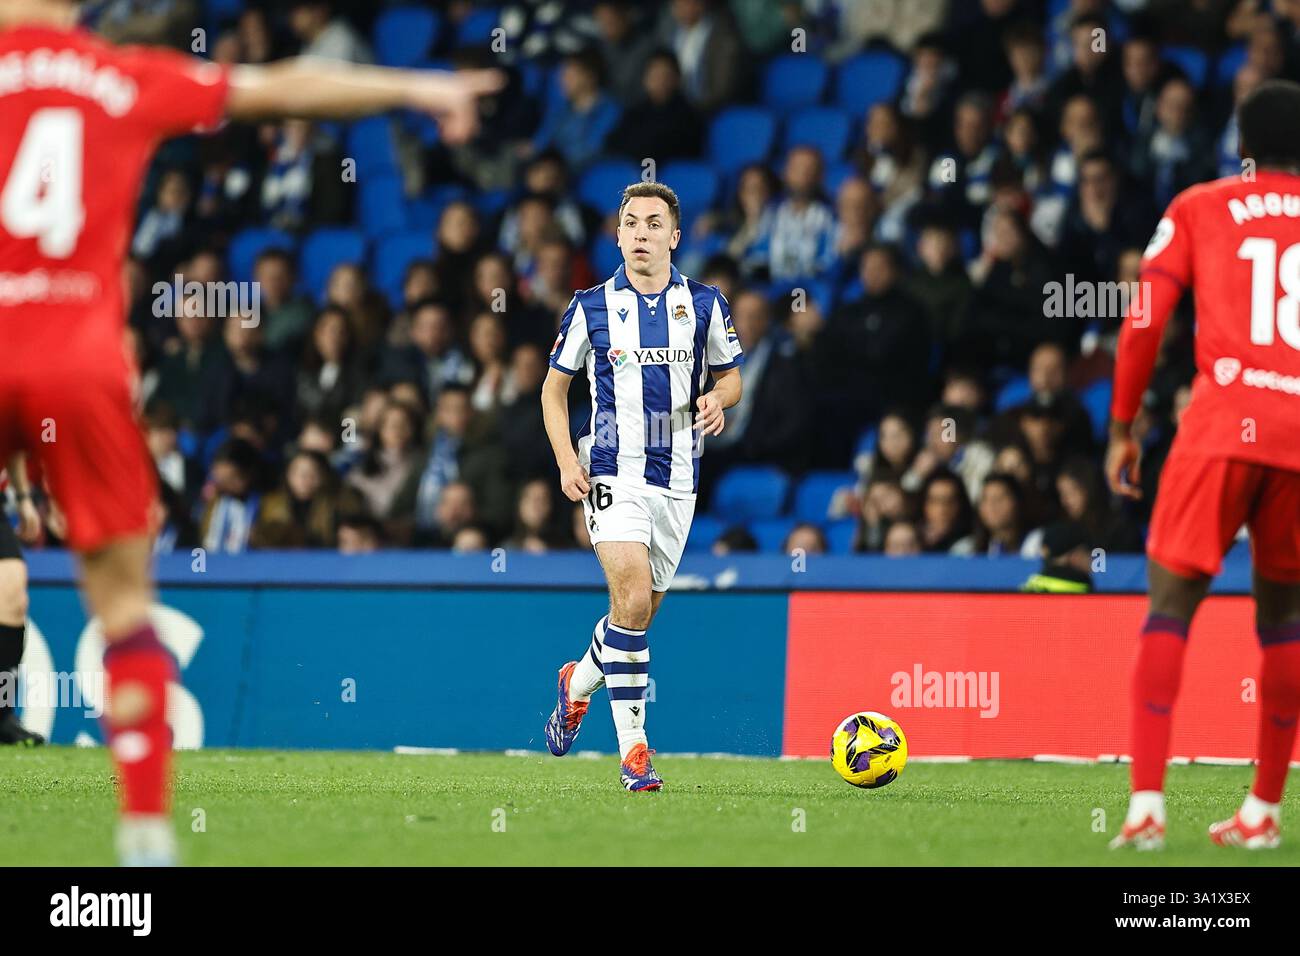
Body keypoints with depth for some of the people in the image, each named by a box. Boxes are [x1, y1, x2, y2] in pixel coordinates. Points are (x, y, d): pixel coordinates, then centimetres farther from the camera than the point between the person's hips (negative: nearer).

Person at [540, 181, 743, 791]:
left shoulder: (703, 304, 4)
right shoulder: (592, 307, 0)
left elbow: (730, 374, 15)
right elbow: (554, 385, 8)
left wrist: (718, 399, -10)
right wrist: (566, 461, -5)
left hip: (677, 477, 3)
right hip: (614, 473, -3)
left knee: (641, 610, 11)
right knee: (632, 599, -19)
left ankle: (578, 683, 41)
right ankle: (632, 746, -15)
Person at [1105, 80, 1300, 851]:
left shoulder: (1199, 209, 10)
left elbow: (1144, 321, 3)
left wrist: (1123, 429, 9)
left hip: (1225, 421, -2)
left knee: (1172, 601, 2)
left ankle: (1147, 802, -11)